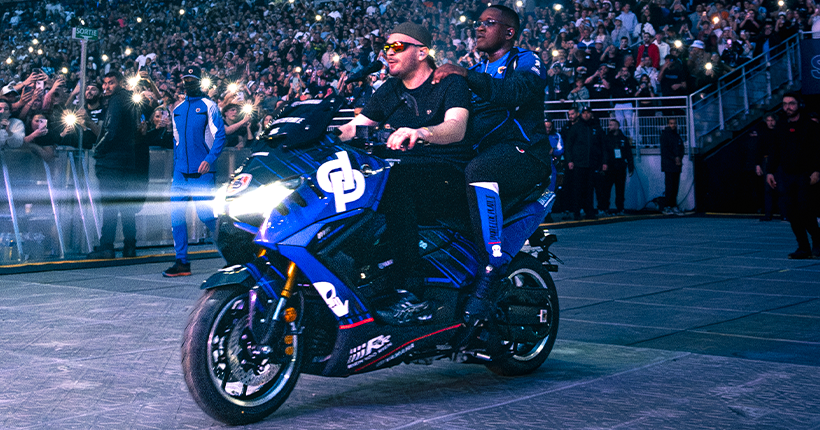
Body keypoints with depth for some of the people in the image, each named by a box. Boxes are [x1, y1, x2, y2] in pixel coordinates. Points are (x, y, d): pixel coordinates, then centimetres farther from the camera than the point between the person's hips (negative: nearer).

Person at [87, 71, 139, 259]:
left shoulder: (116, 101, -11)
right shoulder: (128, 101, 18)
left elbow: (111, 132, -19)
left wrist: (97, 150, -8)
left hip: (111, 160, -10)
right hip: (125, 159, 10)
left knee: (109, 204, -9)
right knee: (125, 203, 12)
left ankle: (106, 247, -10)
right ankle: (130, 246, 14)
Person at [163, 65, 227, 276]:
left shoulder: (209, 106, 0)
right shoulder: (178, 109, 17)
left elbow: (220, 136, -6)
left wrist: (210, 159, -19)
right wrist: (176, 168, 15)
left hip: (201, 171, -6)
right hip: (181, 172, 6)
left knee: (206, 214, -9)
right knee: (176, 216, -2)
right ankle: (182, 262, 4)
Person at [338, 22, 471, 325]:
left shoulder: (451, 83, -2)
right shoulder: (388, 91, 18)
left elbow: (457, 127, -21)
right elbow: (353, 127, 14)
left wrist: (419, 132, -41)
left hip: (449, 176, -6)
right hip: (404, 172, 6)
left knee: (395, 180, -37)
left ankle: (408, 291, -40)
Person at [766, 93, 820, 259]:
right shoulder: (781, 129, 13)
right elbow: (775, 152, 16)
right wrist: (770, 172, 8)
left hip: (806, 176, -4)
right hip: (786, 175, 4)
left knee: (806, 213, -9)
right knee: (792, 214, -2)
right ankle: (803, 248, 5)